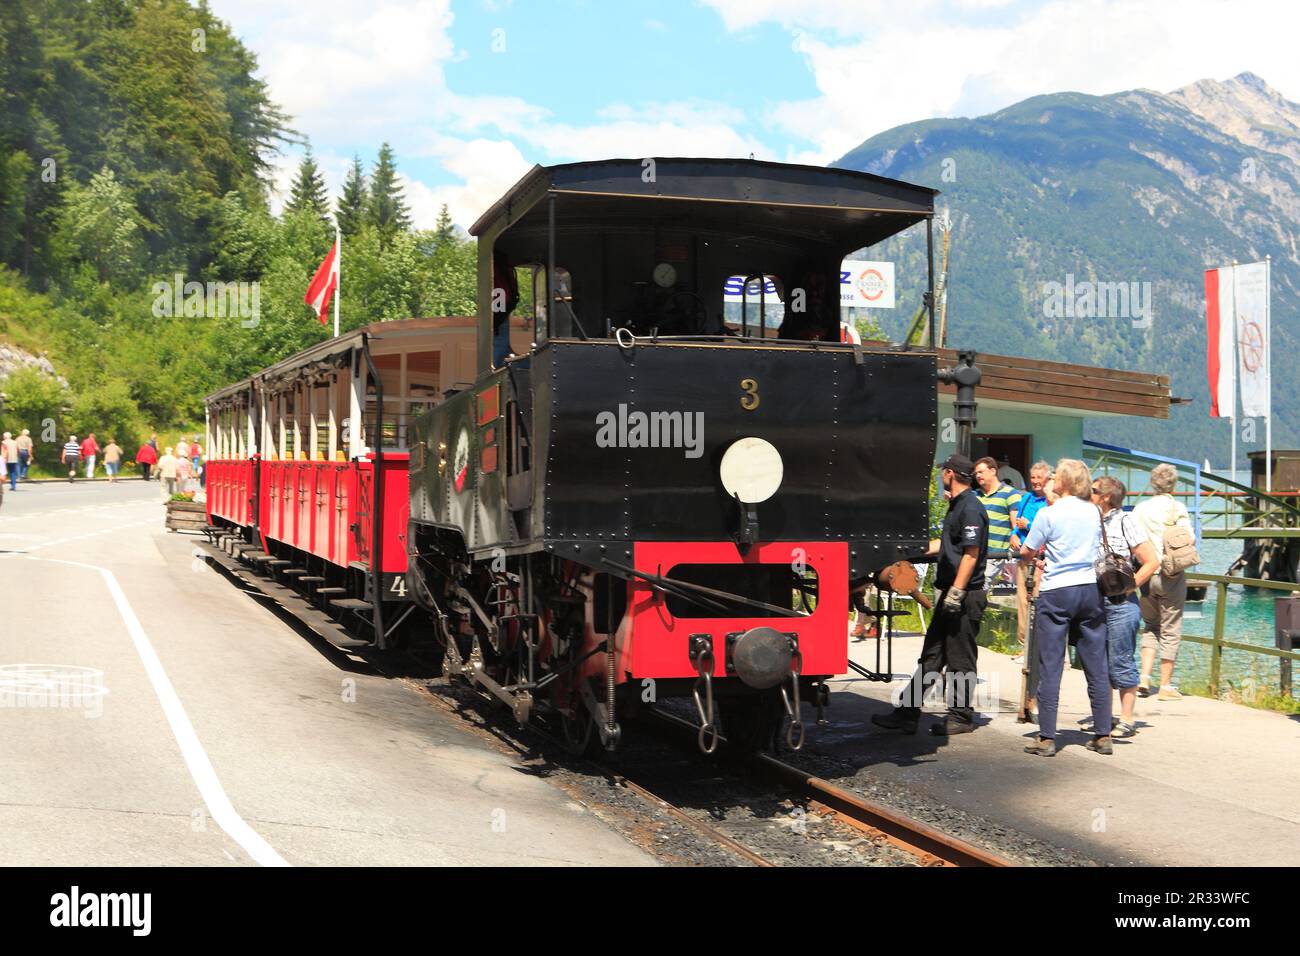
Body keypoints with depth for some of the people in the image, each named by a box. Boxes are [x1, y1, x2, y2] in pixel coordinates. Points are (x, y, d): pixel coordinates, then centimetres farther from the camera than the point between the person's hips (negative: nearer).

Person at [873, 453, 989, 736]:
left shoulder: (970, 509, -15)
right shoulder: (957, 506, 16)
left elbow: (971, 554, -21)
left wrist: (956, 593, -23)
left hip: (965, 596, -10)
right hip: (951, 592, 10)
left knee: (960, 659, 0)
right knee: (931, 655, 10)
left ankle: (961, 717, 10)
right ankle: (907, 714, 12)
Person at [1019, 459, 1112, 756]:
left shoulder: (1049, 514, -8)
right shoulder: (1094, 512, 6)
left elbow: (1026, 552, -1)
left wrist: (1040, 554, 21)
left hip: (1056, 592, -4)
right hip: (1090, 589, 4)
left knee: (1050, 667, 0)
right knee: (1097, 666, 8)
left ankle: (1047, 738, 0)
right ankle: (1103, 735, 12)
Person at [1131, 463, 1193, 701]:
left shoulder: (1140, 508, 3)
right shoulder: (1177, 508, -5)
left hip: (1145, 574, 3)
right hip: (1171, 576, -3)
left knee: (1151, 627, 19)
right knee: (1170, 631, 6)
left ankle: (1144, 676, 5)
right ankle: (1166, 686, 9)